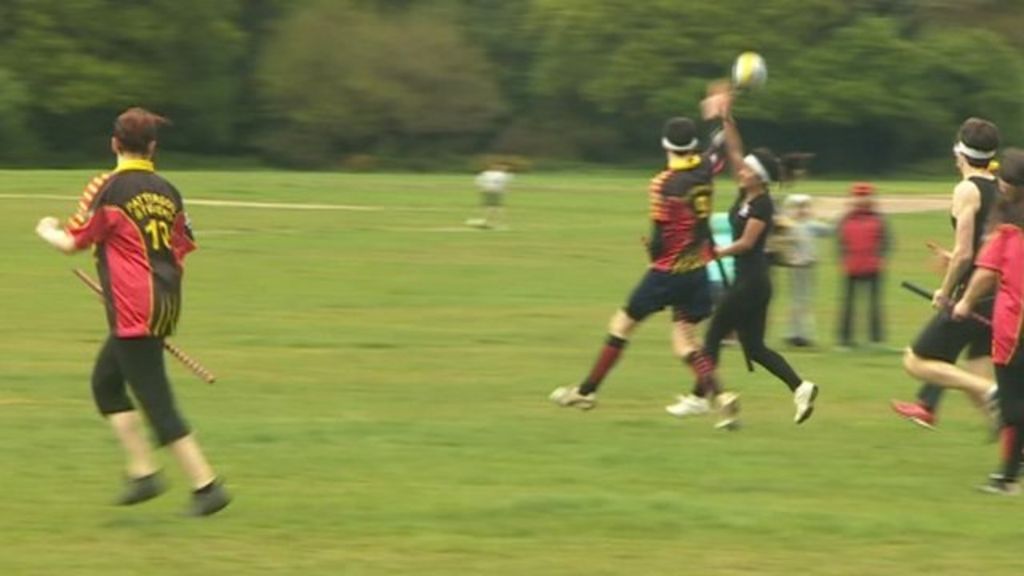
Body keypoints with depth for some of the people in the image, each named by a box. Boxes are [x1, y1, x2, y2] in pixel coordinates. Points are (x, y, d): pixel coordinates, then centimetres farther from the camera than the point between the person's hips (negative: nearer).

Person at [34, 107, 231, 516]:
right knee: (105, 381, 21)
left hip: (133, 310, -7)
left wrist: (47, 230, 16)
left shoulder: (107, 189, -9)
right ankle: (142, 471, 14)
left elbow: (72, 243, -5)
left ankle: (206, 486, -7)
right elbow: (183, 251, 11)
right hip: (166, 306, 7)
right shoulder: (167, 192, 9)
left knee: (156, 401, -4)